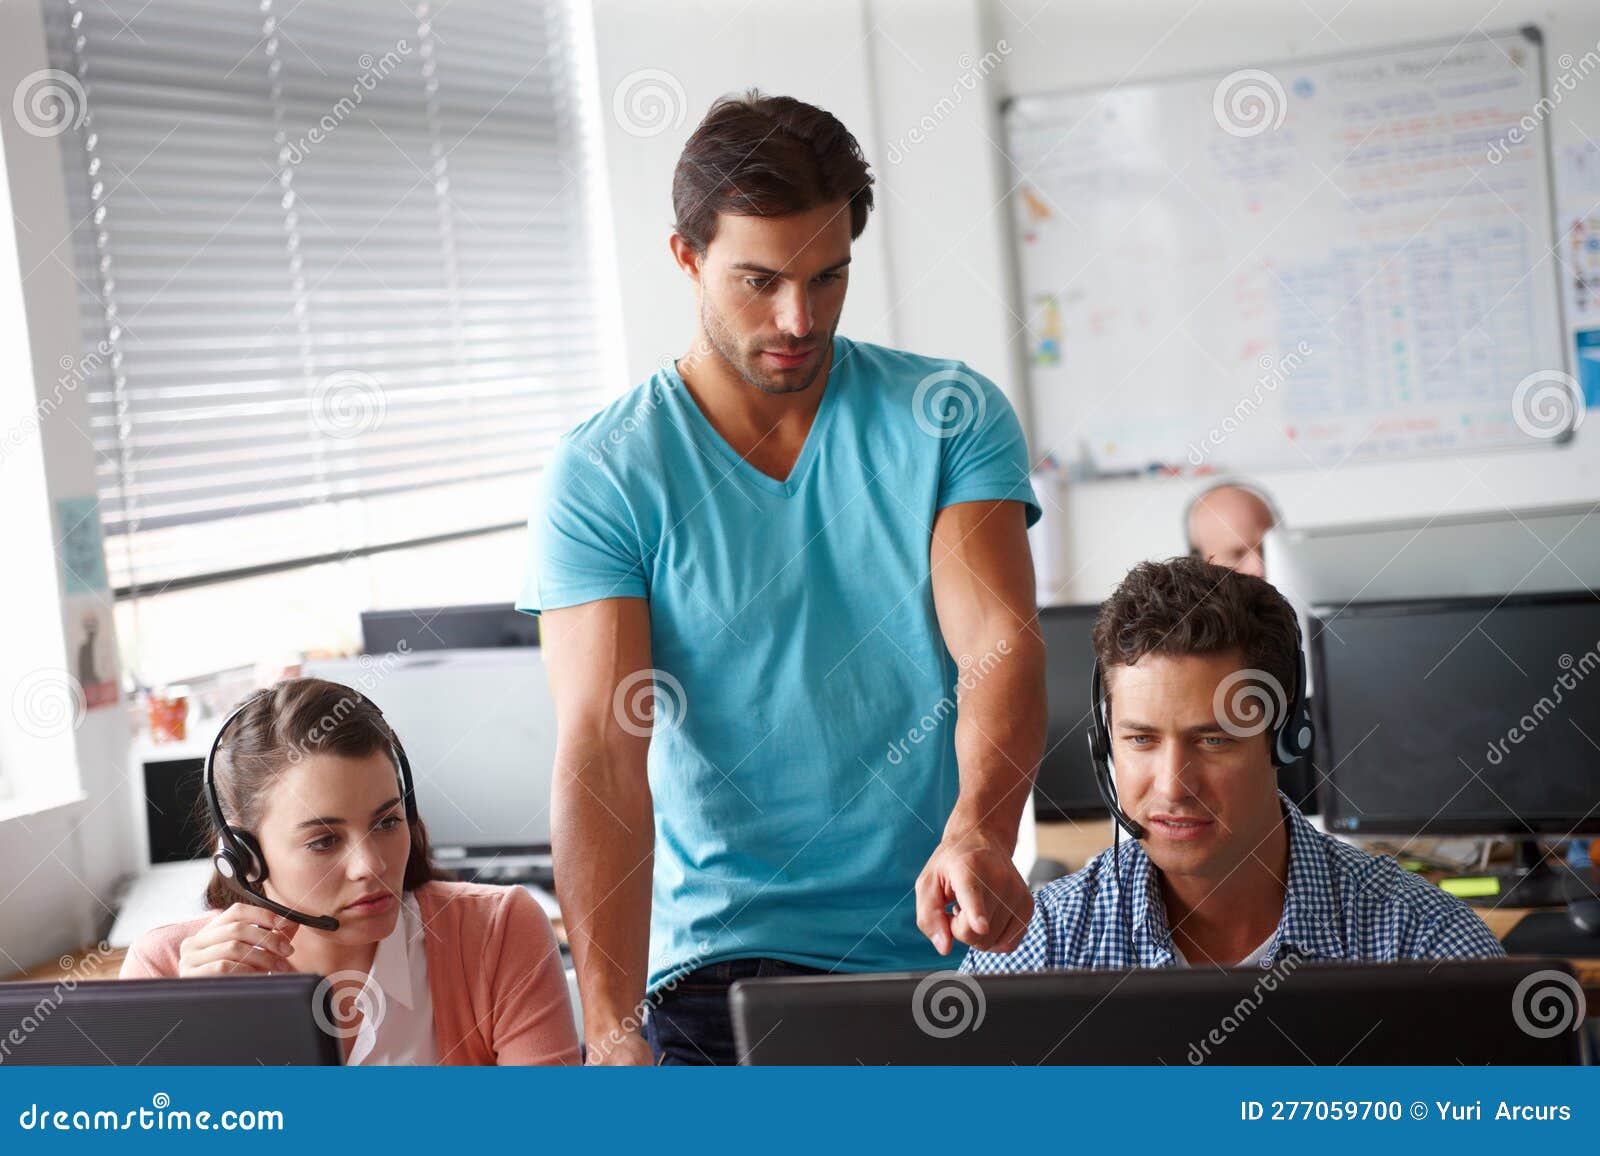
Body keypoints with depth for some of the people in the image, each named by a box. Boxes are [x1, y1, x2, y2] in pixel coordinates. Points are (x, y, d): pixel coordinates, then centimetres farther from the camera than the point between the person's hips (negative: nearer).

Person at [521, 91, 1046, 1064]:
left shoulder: (952, 418, 3)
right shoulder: (603, 475, -3)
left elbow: (999, 642, -10)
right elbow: (602, 749, -12)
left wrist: (978, 836, -31)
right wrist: (611, 1024, -24)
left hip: (949, 948, 2)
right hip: (722, 960, -2)